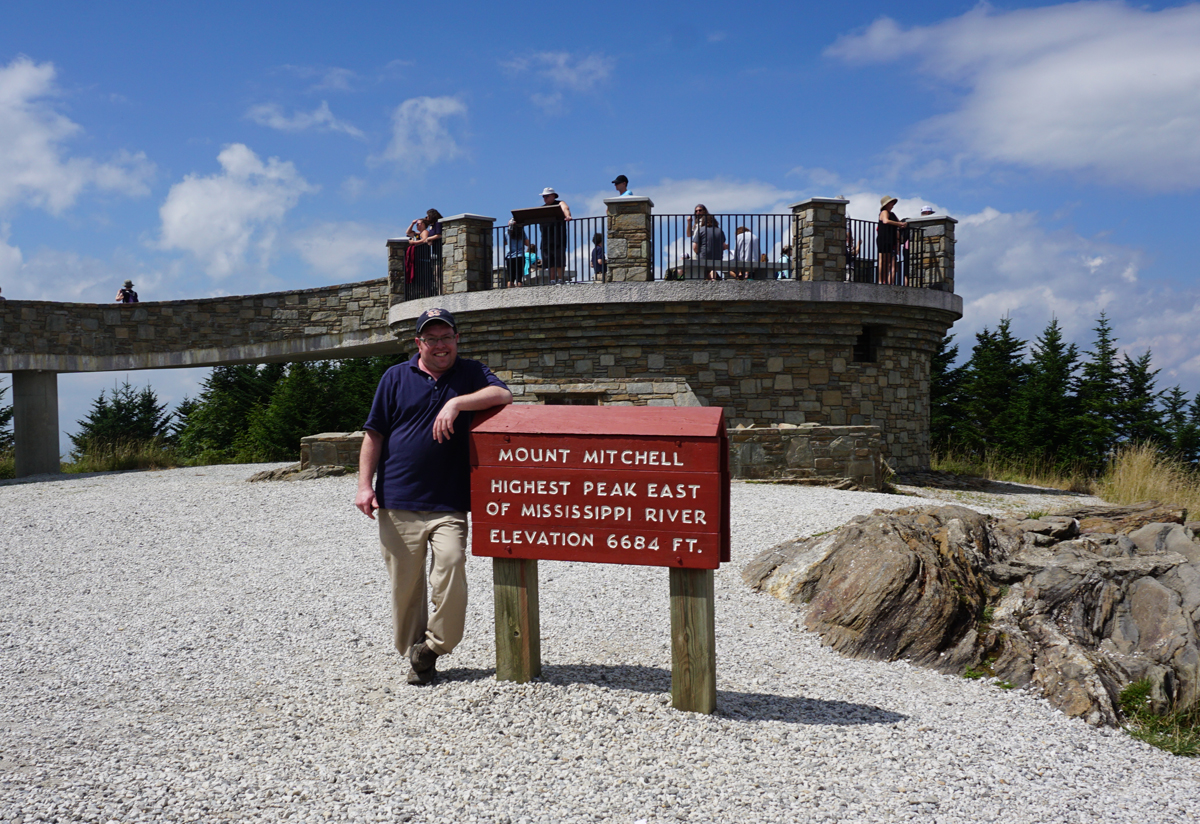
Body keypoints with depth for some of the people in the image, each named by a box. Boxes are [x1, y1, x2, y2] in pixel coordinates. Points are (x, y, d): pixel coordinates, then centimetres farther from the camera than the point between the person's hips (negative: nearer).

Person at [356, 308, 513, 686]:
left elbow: (503, 395, -8)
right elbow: (374, 433, 9)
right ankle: (412, 653, 21)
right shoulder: (396, 377, 11)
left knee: (451, 566, -18)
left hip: (449, 503, -1)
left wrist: (457, 403, -19)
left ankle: (433, 647, 1)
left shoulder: (470, 373, 11)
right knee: (404, 582, 4)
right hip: (397, 502, 1)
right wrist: (365, 484, 1)